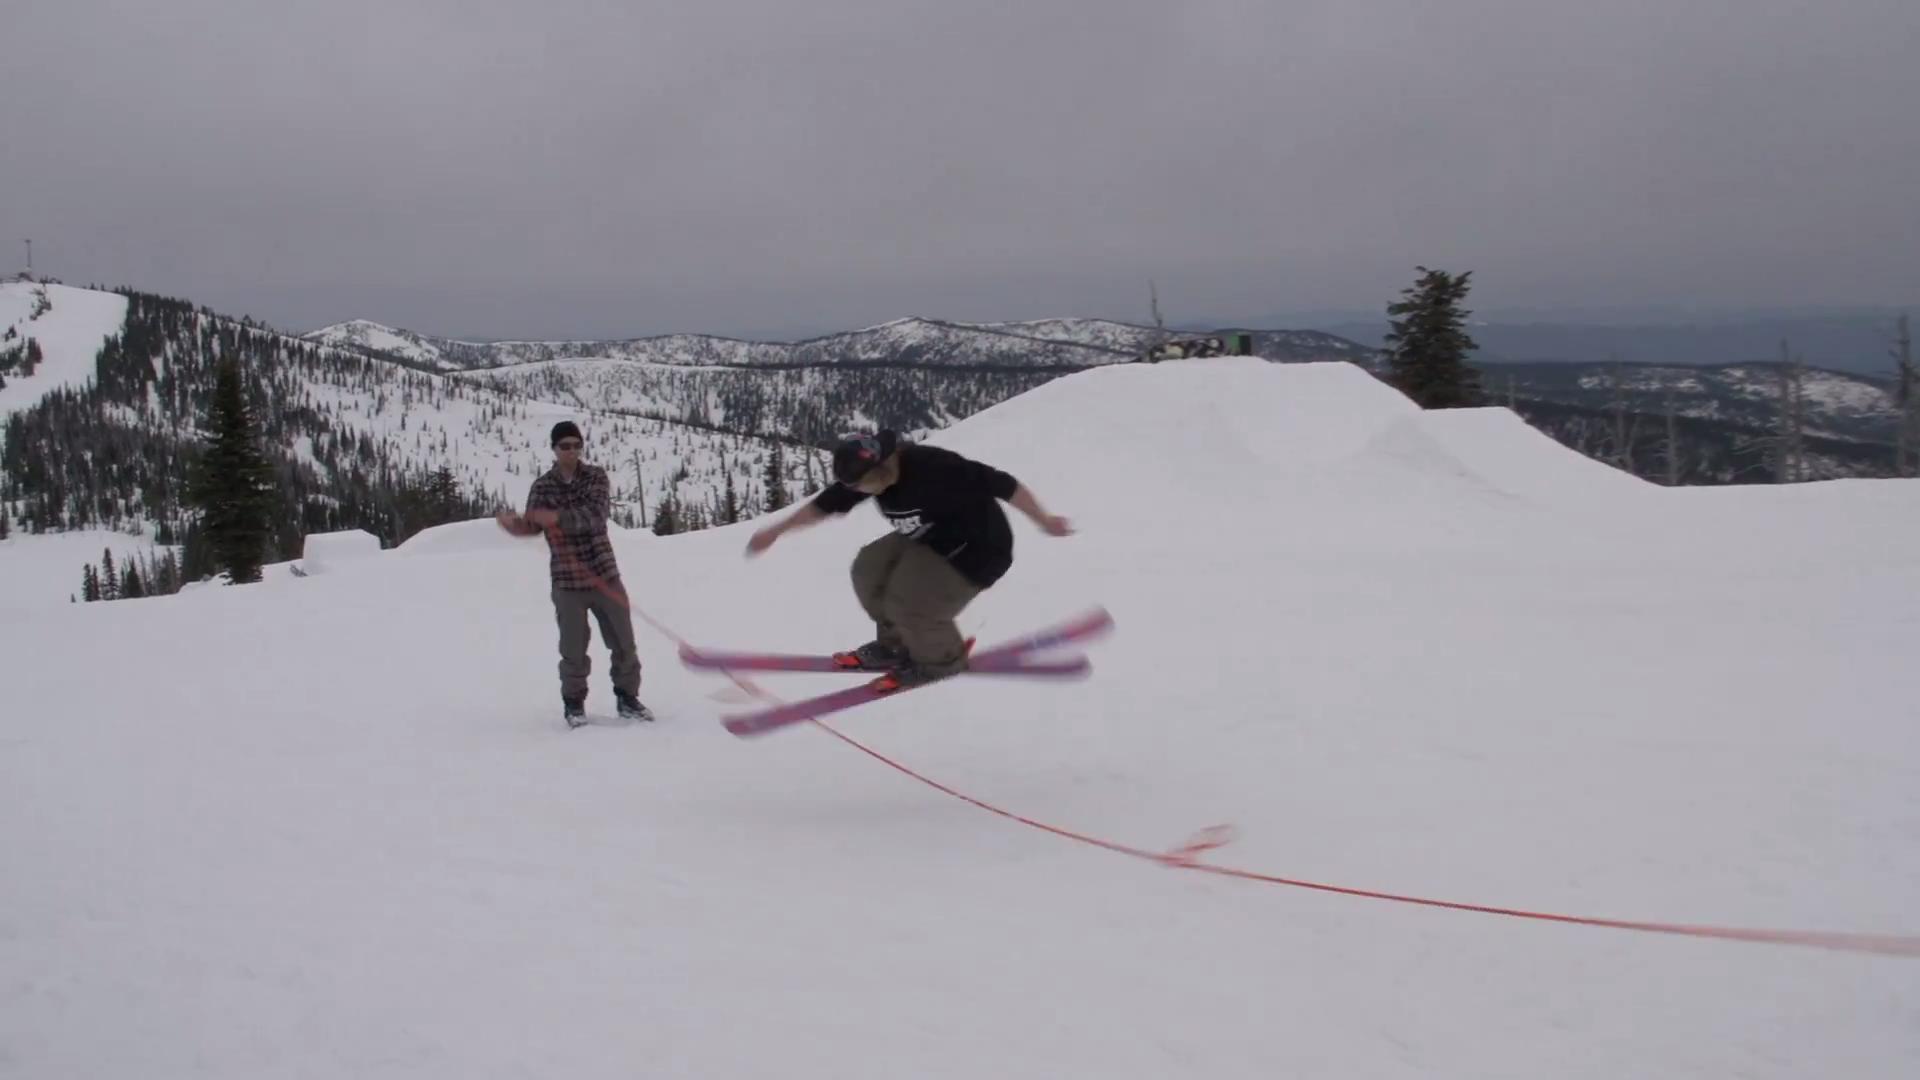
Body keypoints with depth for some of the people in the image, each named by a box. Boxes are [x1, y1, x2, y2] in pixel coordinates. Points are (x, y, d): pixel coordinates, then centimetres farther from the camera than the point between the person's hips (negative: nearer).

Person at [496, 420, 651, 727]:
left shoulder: (596, 476, -1)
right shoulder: (543, 487, 0)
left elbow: (595, 513, -18)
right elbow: (532, 525, -10)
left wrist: (559, 517, -33)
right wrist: (512, 523, -32)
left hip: (605, 574, 1)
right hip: (568, 580, -1)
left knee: (624, 642, 7)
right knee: (574, 648, -1)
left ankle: (627, 698, 21)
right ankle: (574, 704, 17)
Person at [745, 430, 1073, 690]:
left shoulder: (932, 468, -35)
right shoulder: (870, 473, -11)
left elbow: (1001, 484, -27)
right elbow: (825, 505, 3)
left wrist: (1044, 521, -17)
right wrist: (775, 531, 7)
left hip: (976, 553, -8)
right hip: (929, 541, 8)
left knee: (909, 603, -20)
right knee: (869, 569, 1)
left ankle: (942, 660, 7)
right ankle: (895, 644, 19)